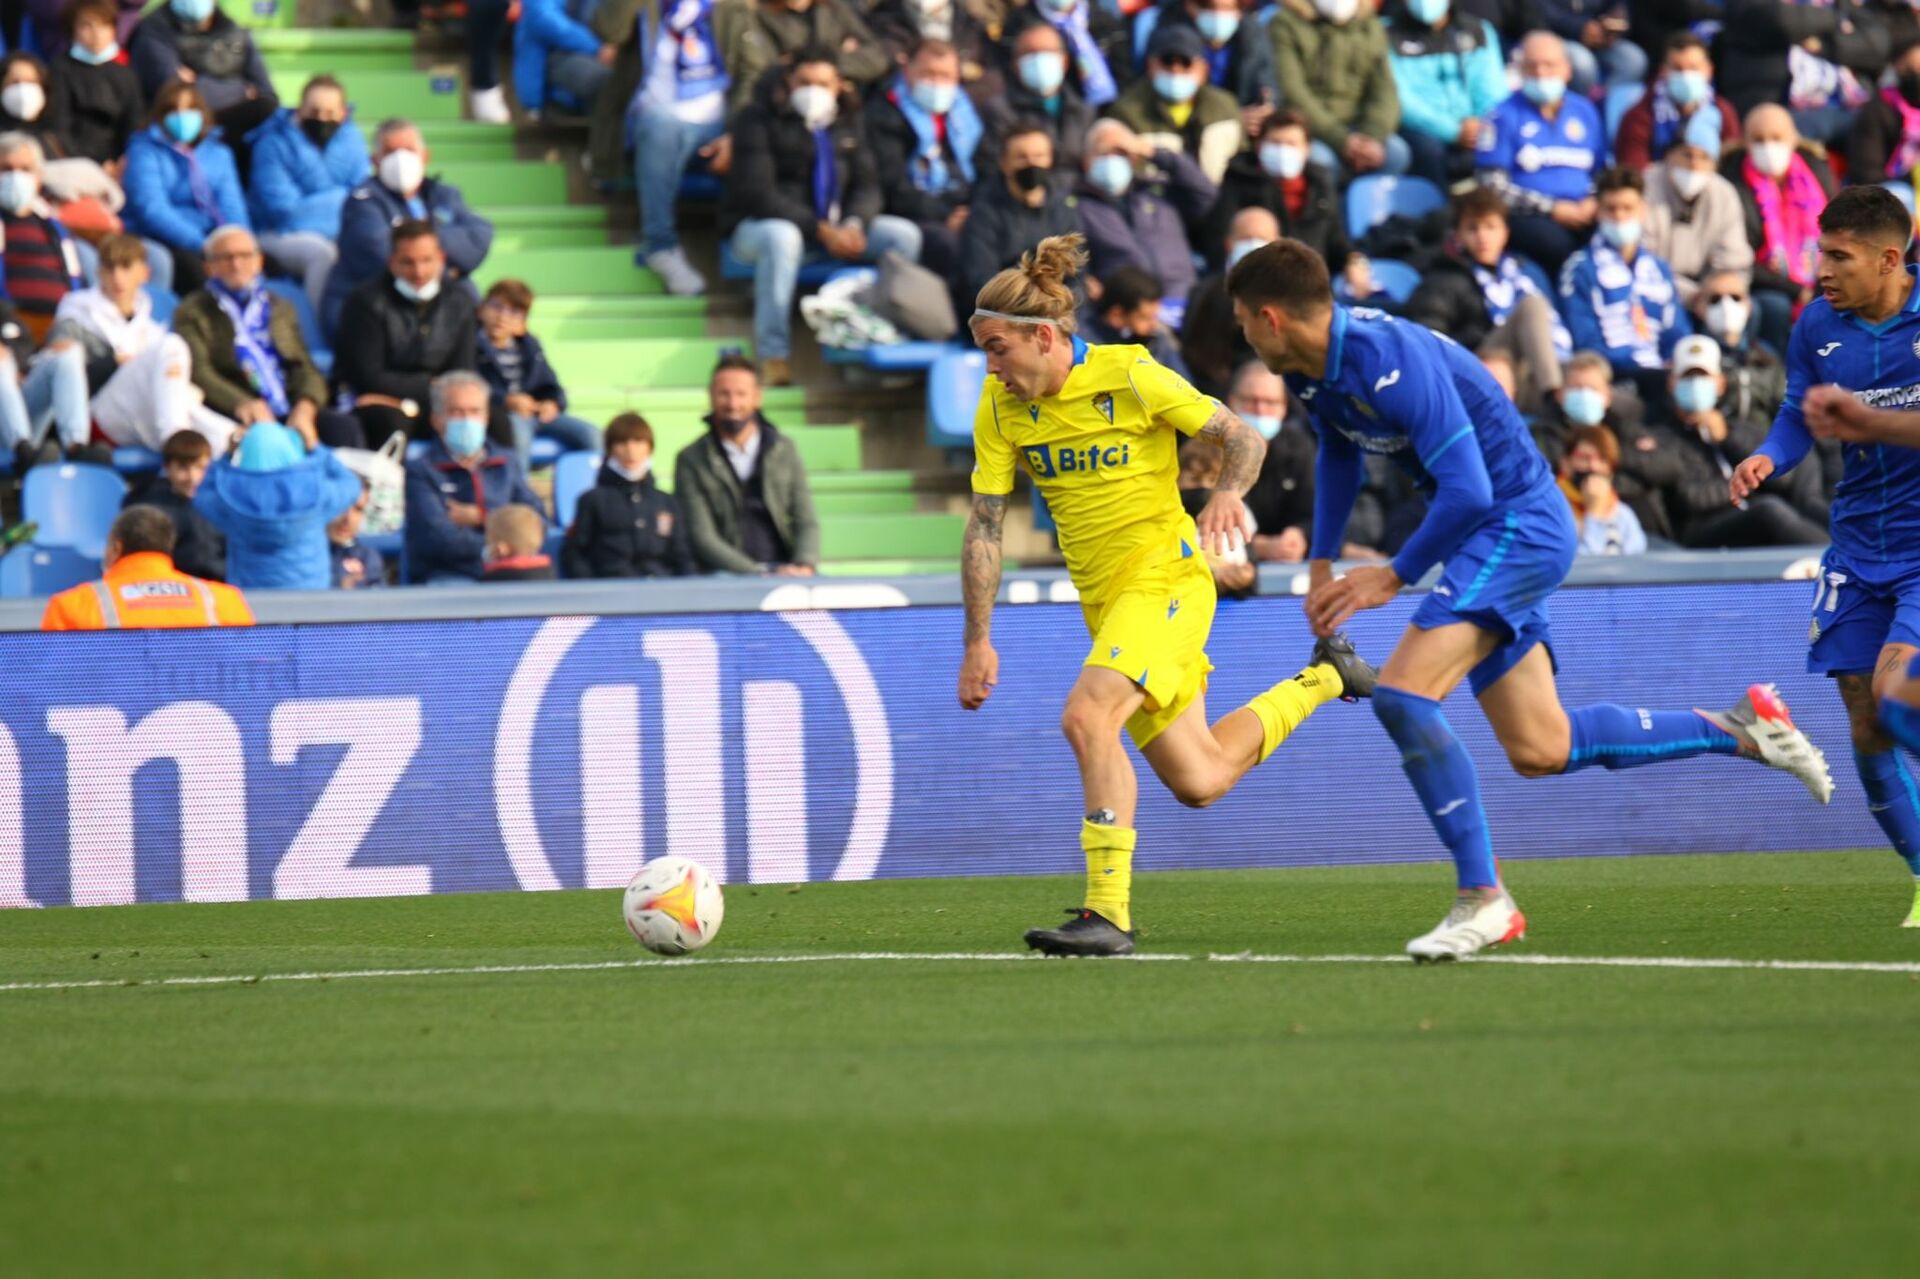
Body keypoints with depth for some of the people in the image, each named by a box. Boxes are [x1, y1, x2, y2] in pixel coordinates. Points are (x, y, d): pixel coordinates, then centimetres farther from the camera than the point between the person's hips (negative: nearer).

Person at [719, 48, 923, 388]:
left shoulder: (847, 122, 10)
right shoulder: (758, 121, -9)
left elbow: (867, 185, 6)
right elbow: (758, 194, -19)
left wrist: (855, 225, -18)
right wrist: (820, 230, -27)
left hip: (834, 226, 6)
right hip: (757, 224, -6)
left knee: (905, 235, -13)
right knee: (782, 237, -42)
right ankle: (773, 355, -38)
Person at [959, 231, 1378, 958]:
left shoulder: (1129, 376, -14)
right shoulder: (1000, 407, 0)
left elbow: (1243, 438, -7)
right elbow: (984, 526, 1)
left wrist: (1227, 494, -28)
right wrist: (979, 642, -3)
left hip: (1165, 575, -7)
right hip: (1101, 594, 7)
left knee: (1087, 717, -28)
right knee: (1198, 782, 11)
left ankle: (1109, 912, -24)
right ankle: (1321, 680, 36)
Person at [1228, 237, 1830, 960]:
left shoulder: (1389, 363, -26)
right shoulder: (1314, 373, 3)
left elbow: (1467, 490, -28)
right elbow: (1338, 455, 25)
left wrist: (1395, 576, -17)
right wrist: (1321, 565, 19)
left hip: (1520, 524, -10)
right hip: (1491, 533, 10)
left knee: (1402, 694, -22)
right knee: (1540, 752, 10)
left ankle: (1482, 899, -17)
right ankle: (1742, 731, 19)